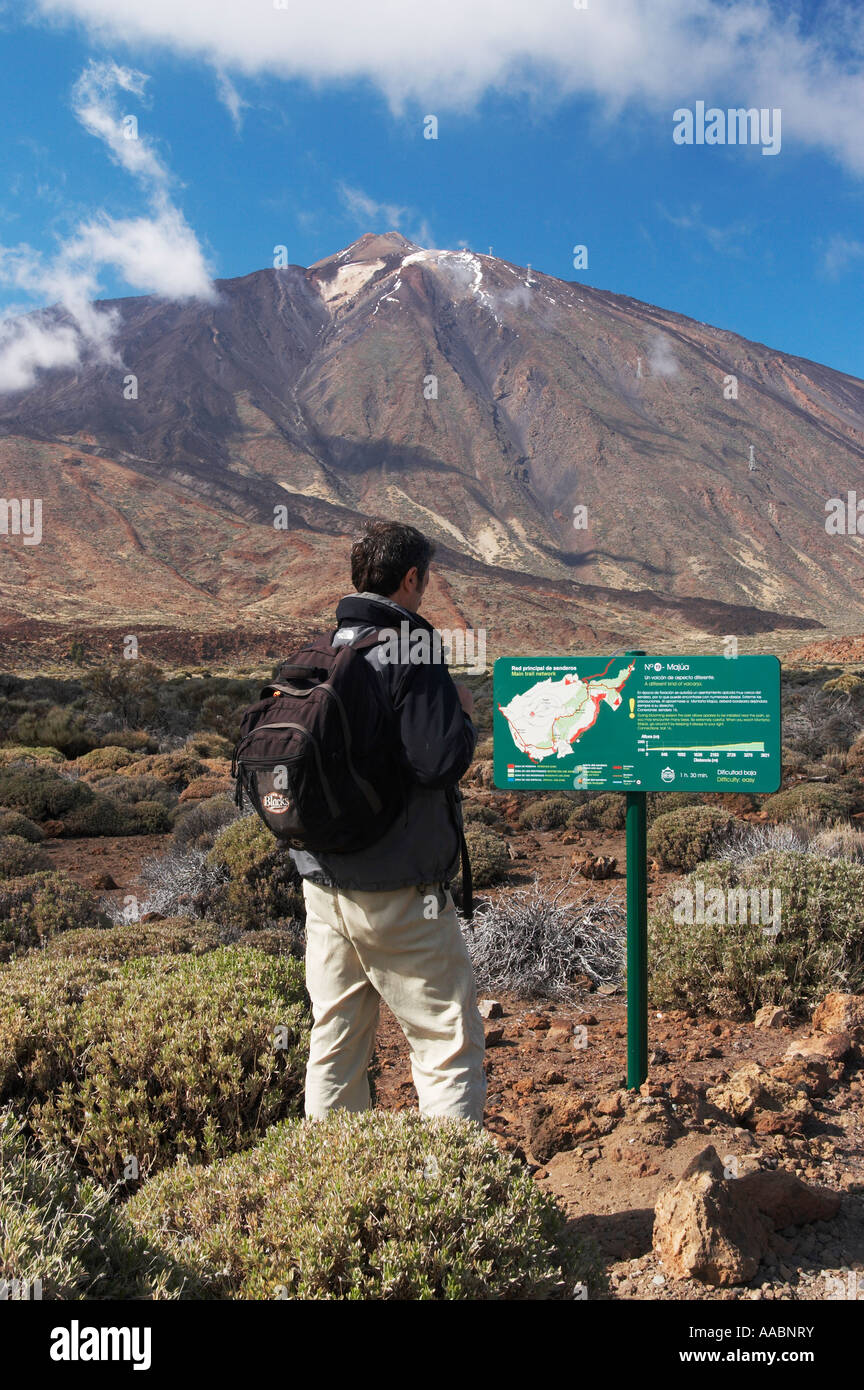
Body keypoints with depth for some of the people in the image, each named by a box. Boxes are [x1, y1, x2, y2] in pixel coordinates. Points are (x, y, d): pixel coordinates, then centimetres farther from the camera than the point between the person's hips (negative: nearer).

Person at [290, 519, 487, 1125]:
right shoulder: (410, 651, -14)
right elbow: (441, 760, -24)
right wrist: (464, 713, -3)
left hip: (323, 882, 7)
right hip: (399, 892, -7)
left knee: (336, 1041, 17)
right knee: (449, 1042, 4)